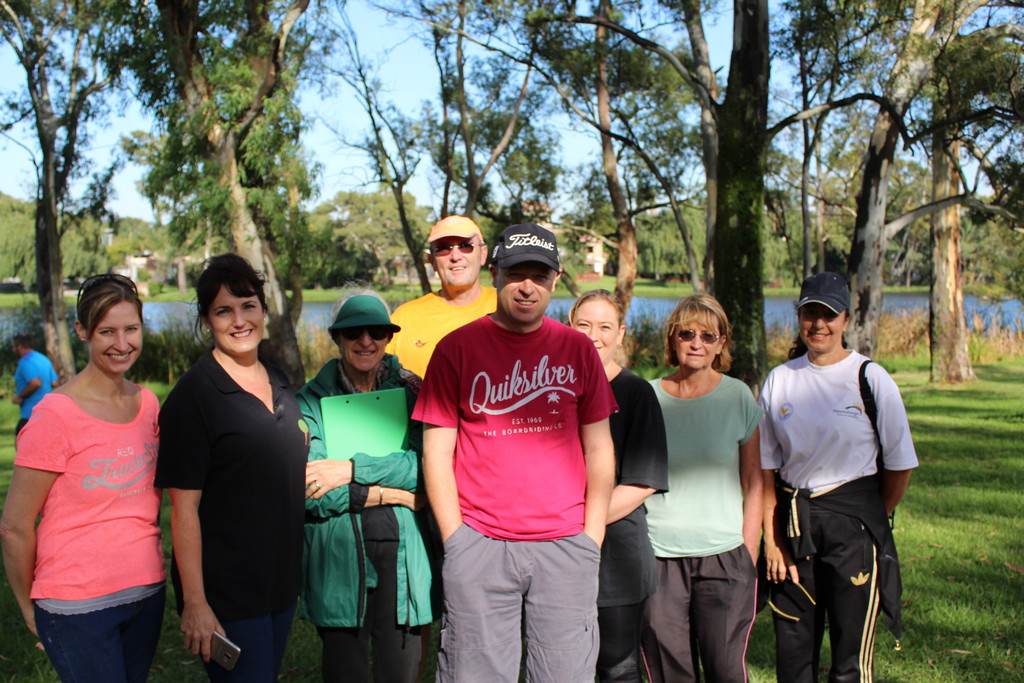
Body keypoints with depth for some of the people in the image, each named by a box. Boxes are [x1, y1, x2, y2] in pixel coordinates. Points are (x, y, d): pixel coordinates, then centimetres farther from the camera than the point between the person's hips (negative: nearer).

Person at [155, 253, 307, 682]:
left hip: (282, 580, 7)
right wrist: (194, 602, -18)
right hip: (225, 593, -7)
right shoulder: (193, 394, -14)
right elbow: (184, 506, -16)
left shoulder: (279, 383, 7)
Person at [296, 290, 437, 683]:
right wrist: (393, 492, -11)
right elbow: (309, 491, -9)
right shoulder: (311, 400, 2)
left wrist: (352, 470, -15)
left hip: (403, 558, 1)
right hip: (337, 561, -1)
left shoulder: (410, 392, 6)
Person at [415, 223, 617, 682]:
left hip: (566, 547, 2)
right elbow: (436, 450, 0)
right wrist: (457, 540, -4)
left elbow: (598, 447, 8)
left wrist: (592, 537, 2)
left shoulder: (577, 349, 6)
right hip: (479, 545, -1)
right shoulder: (458, 348, 0)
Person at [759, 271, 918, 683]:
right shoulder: (779, 380, 5)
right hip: (793, 522, 3)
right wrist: (772, 537, 0)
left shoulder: (870, 379, -5)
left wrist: (873, 520, 6)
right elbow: (766, 466, 6)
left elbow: (900, 464, 2)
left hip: (853, 521, -3)